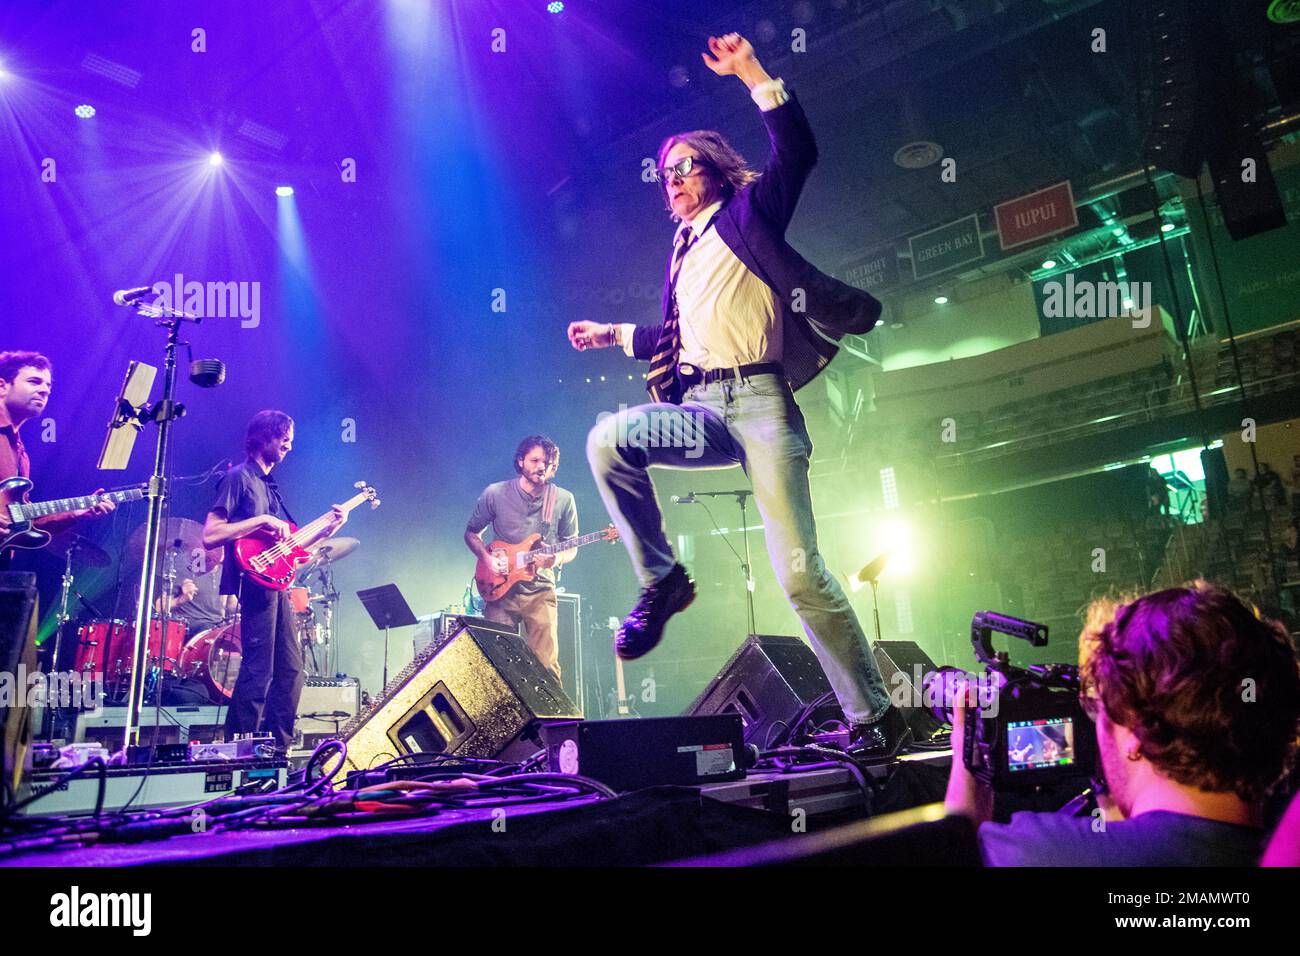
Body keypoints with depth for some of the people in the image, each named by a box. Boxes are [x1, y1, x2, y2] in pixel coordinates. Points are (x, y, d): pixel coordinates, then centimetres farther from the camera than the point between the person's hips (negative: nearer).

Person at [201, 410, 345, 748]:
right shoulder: (238, 478, -6)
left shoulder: (269, 485, 21)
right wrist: (261, 521, -19)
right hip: (255, 582, -9)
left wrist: (327, 529, 12)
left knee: (290, 669, 10)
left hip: (276, 584, 9)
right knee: (258, 671, -10)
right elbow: (209, 535, -17)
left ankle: (277, 748, 18)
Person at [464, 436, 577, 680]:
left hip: (540, 590, 0)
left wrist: (557, 559, -16)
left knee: (546, 665, -5)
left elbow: (571, 548, 7)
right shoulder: (495, 493, -4)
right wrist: (488, 559, -9)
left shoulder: (563, 500, -2)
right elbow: (471, 533, 9)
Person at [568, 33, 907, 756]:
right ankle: (661, 580, -9)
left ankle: (876, 716, 1)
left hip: (760, 403, -5)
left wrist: (753, 73, -10)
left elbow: (797, 151, -7)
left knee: (799, 571, -13)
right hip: (700, 410, 5)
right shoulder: (682, 254, 26)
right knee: (608, 439, -25)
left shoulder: (749, 212, 10)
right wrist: (614, 334, 36)